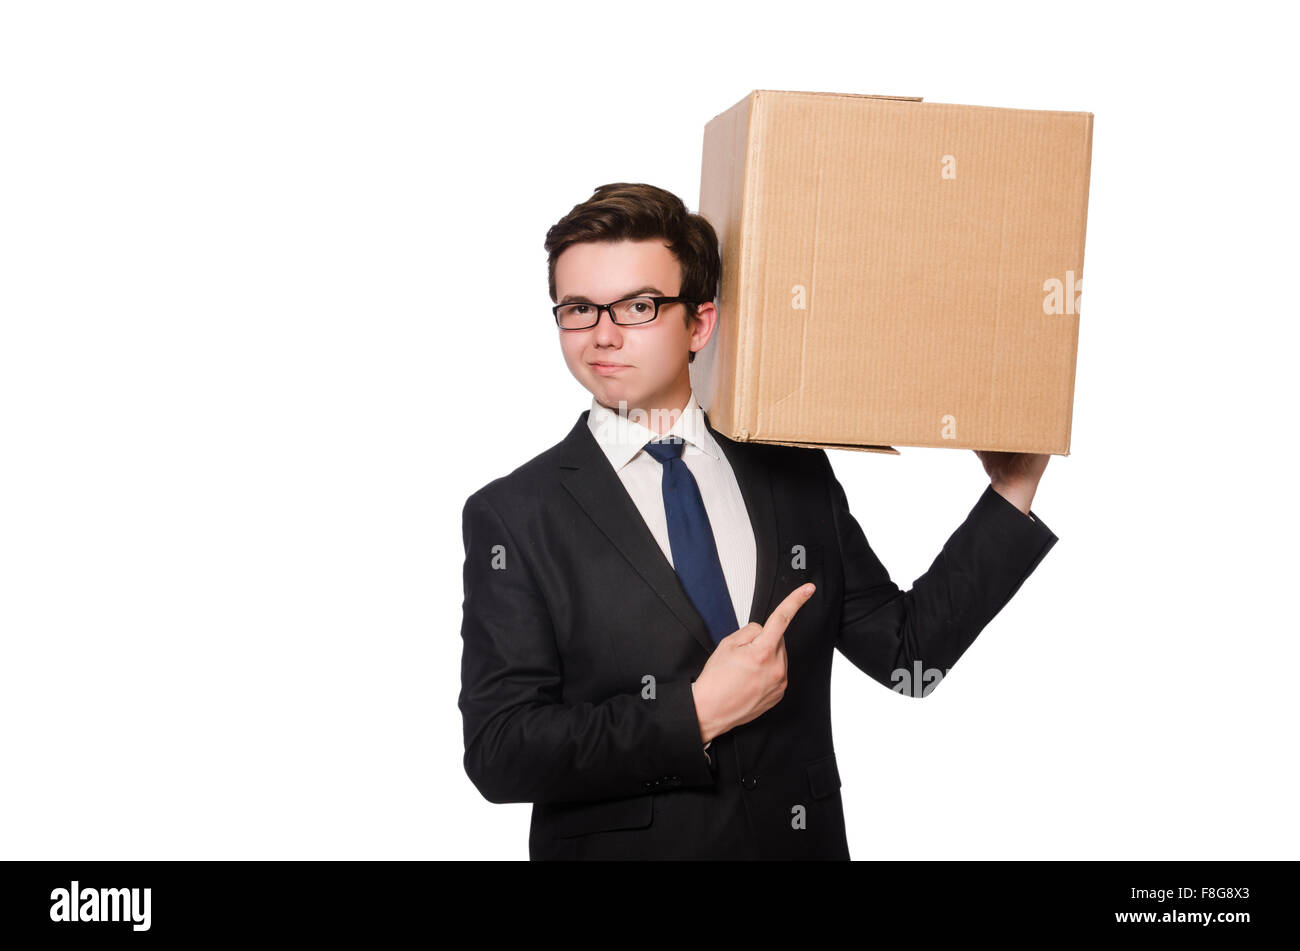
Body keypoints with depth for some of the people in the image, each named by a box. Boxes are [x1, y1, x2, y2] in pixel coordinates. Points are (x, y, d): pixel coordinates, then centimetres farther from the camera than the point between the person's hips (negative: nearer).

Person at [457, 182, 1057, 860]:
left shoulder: (799, 476, 2)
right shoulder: (513, 516, -9)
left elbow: (908, 652, 3)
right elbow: (496, 752, -15)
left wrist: (1010, 494, -1)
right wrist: (695, 715, -21)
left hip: (800, 839, 3)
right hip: (616, 843, -3)